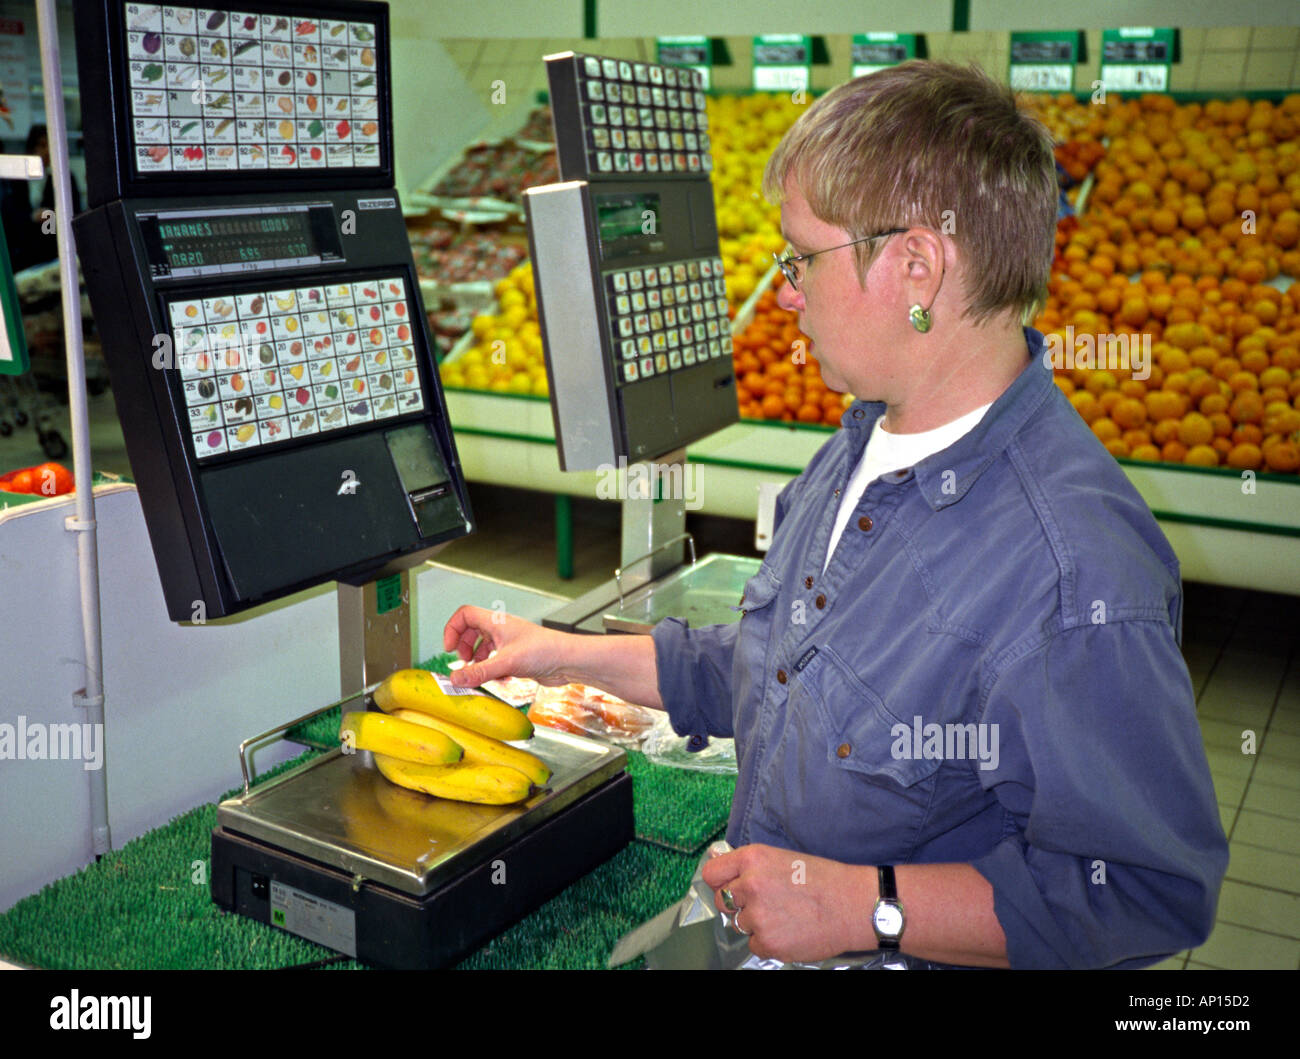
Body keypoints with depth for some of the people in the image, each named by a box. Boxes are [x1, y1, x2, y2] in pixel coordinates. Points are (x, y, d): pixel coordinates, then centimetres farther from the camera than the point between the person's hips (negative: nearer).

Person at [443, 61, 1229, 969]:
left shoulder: (1076, 576, -26)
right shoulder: (861, 450, 4)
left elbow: (1151, 891, -22)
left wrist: (865, 907, -23)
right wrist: (570, 656, 16)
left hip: (905, 958, -6)